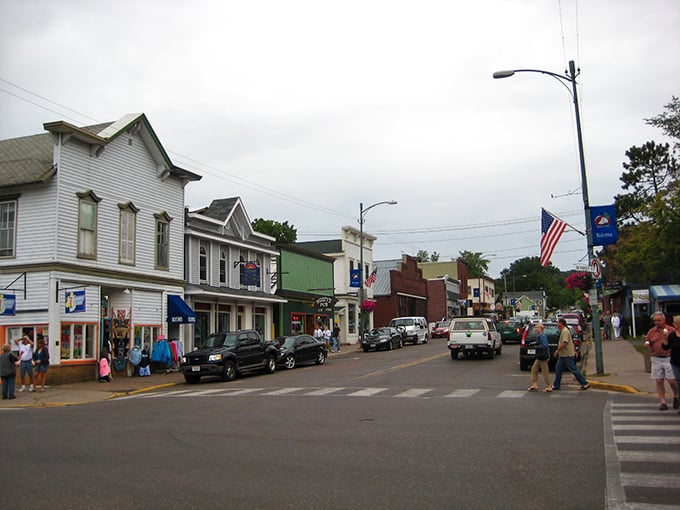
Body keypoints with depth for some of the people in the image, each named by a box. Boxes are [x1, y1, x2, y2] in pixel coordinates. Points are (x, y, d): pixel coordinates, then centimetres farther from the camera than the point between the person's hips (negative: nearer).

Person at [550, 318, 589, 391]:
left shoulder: (565, 331, -19)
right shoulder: (563, 331, 14)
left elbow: (564, 343, -26)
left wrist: (557, 351, -20)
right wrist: (574, 351, 24)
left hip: (567, 355, -10)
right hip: (562, 355, 10)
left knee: (574, 369, -3)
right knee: (558, 369, 10)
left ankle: (585, 383, 4)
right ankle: (556, 385, 14)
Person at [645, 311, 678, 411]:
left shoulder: (671, 330, -1)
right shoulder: (651, 331, 9)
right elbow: (646, 345, 15)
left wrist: (668, 338, -18)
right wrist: (647, 345, -9)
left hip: (669, 358, -3)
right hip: (656, 359, 3)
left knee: (671, 380, -3)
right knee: (659, 381, 3)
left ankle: (676, 396, 26)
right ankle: (662, 402, 10)